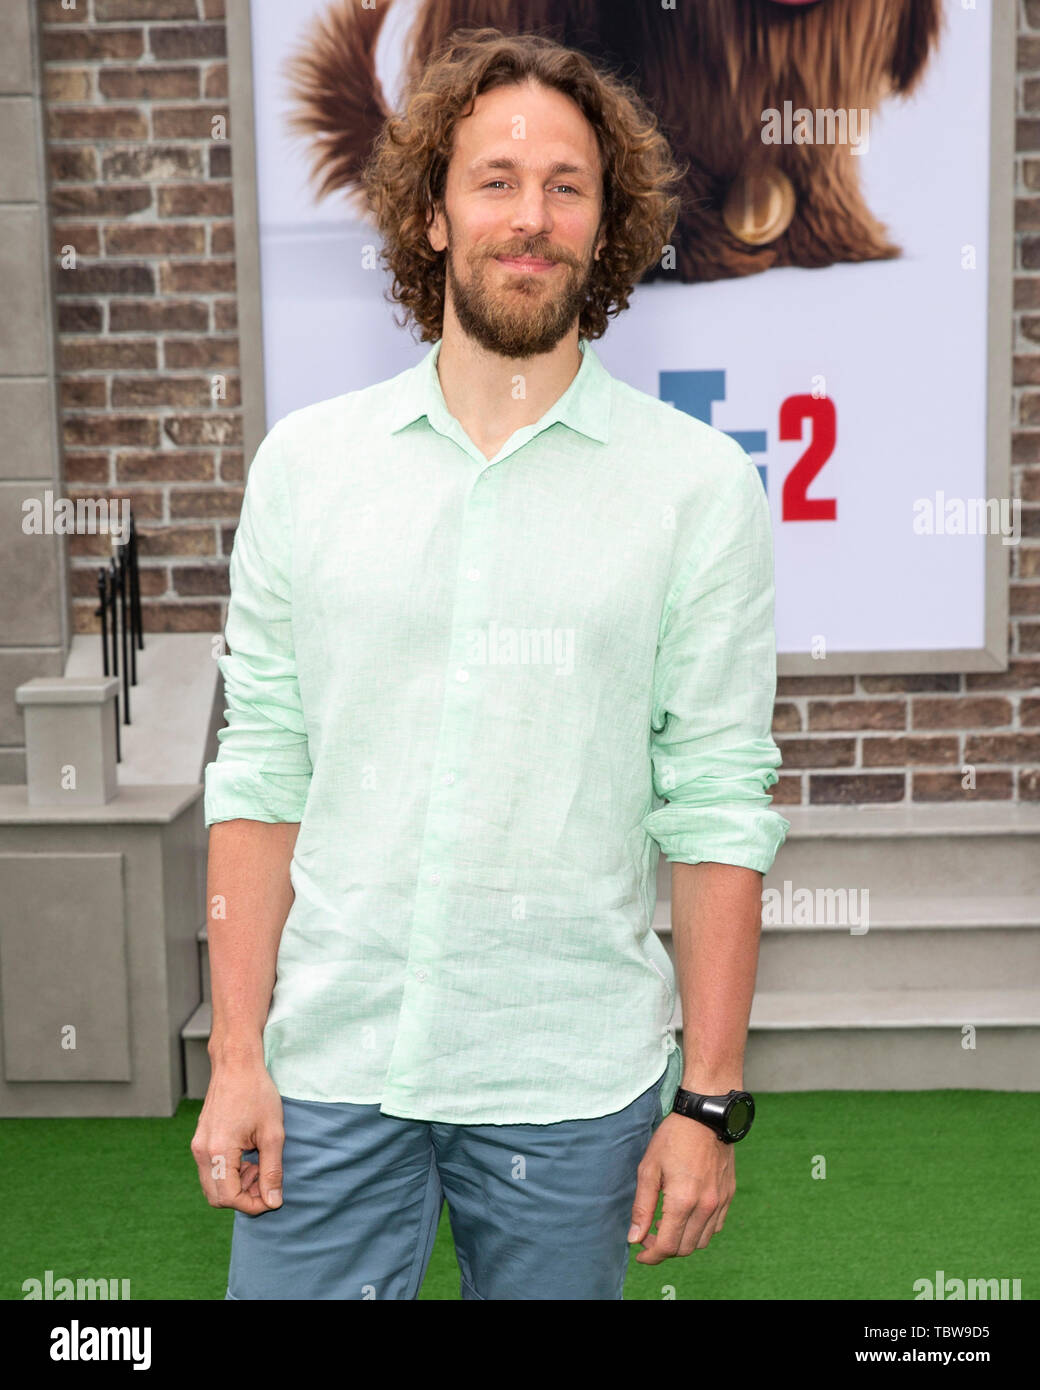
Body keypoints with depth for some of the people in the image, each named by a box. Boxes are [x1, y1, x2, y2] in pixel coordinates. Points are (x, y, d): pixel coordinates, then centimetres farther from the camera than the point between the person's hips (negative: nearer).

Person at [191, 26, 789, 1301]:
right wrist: (236, 1054, -1)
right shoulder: (305, 460, 2)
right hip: (329, 1062, 1)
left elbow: (718, 808, -3)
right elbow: (260, 771, 3)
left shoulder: (699, 486, -3)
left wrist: (711, 1098, -5)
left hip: (572, 1084, -1)